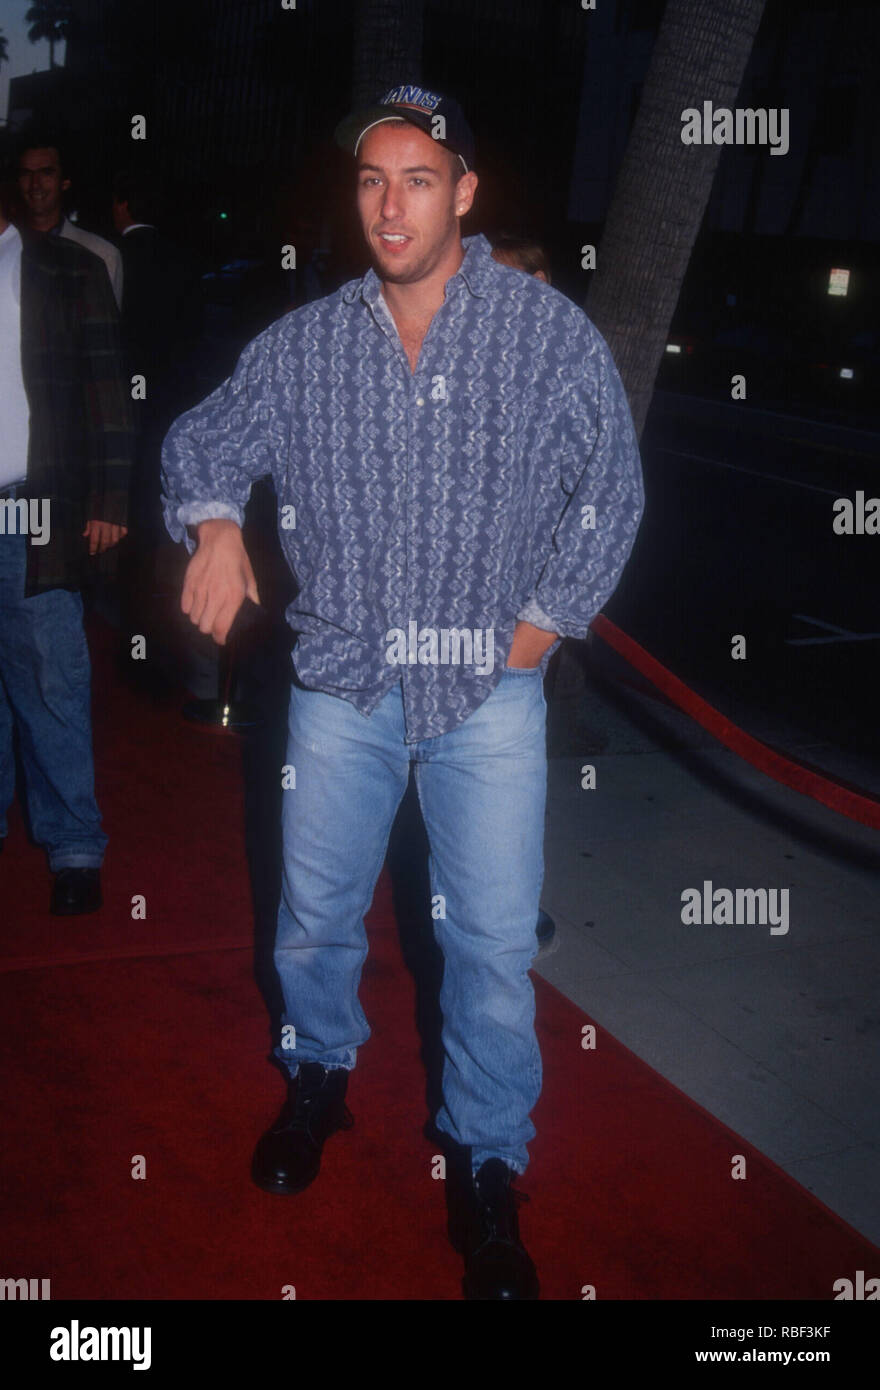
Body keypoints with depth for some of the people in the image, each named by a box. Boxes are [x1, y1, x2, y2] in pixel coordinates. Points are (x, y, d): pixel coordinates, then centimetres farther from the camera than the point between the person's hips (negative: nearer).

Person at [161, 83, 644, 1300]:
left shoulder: (549, 331, -3)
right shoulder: (305, 344, 2)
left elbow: (613, 491, 4)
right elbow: (203, 442, 12)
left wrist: (545, 618, -1)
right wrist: (215, 523, -9)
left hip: (489, 686, -2)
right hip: (342, 681, 2)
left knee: (494, 938, 1)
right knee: (315, 916, 14)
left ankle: (487, 1167, 22)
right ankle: (320, 1076, 43)